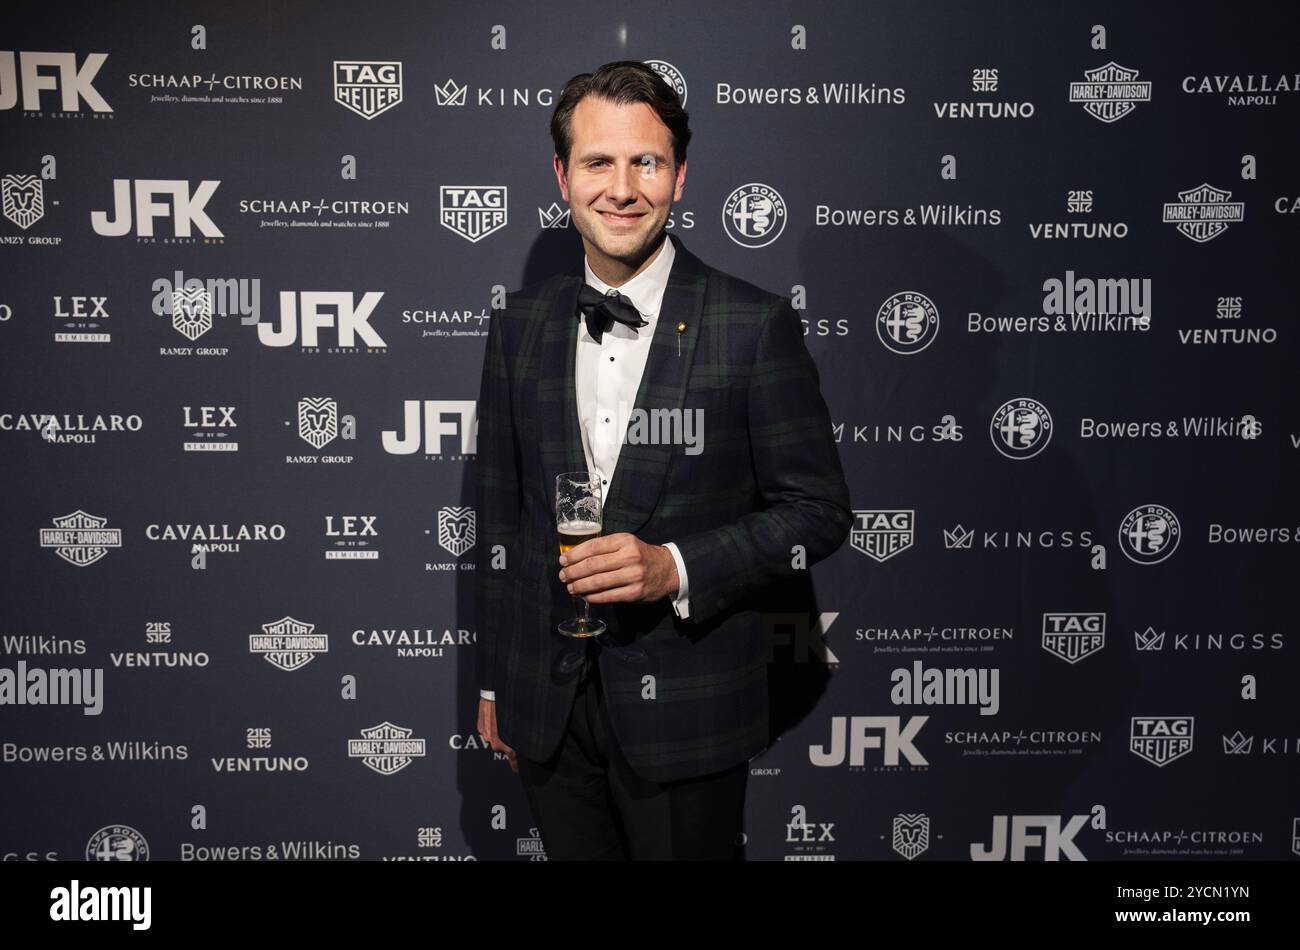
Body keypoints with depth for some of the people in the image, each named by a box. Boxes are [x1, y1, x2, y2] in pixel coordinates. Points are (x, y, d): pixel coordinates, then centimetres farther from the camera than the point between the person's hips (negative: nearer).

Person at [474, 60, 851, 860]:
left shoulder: (755, 326, -9)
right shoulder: (521, 325, 3)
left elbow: (818, 510, -7)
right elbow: (501, 514, 9)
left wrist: (675, 568, -20)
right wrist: (493, 681, 12)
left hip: (687, 711, -3)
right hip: (549, 707, 4)